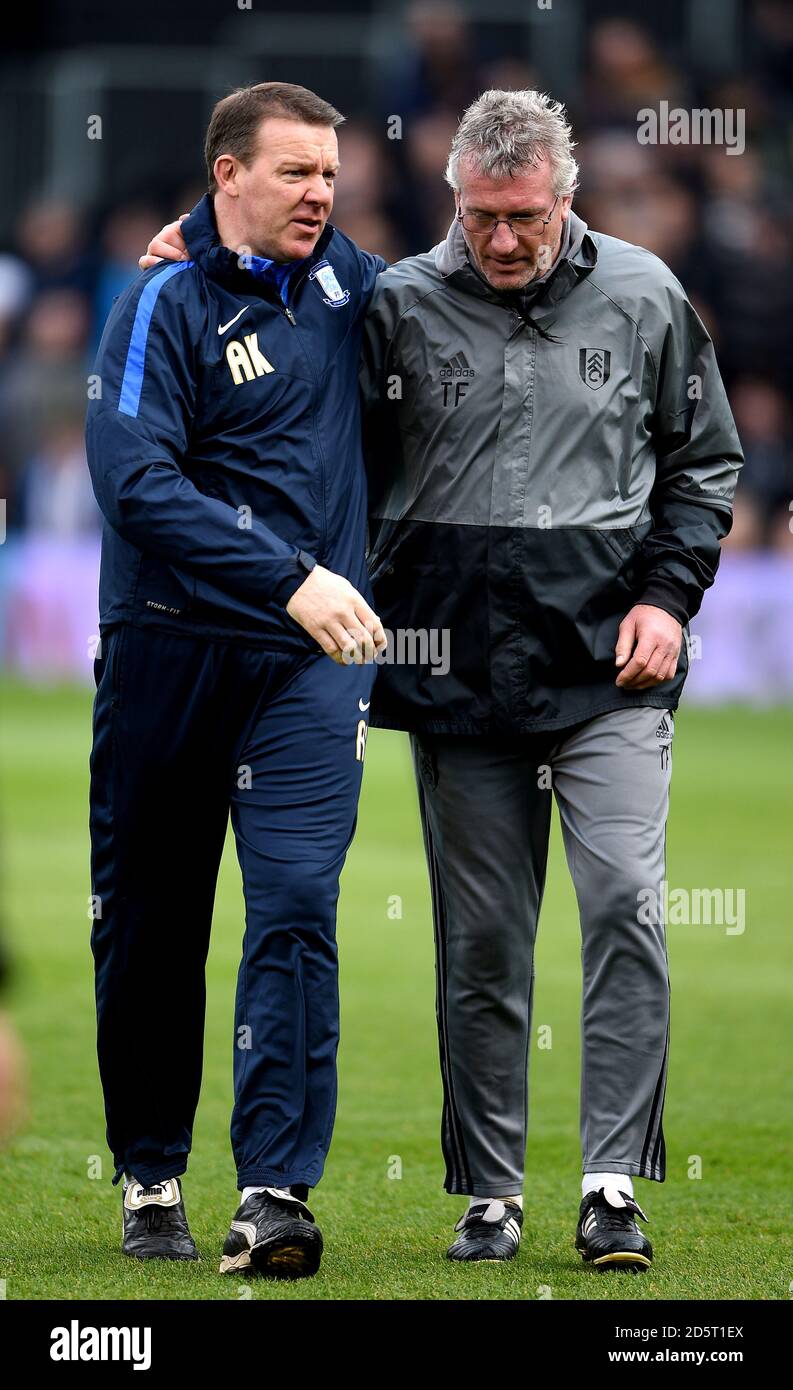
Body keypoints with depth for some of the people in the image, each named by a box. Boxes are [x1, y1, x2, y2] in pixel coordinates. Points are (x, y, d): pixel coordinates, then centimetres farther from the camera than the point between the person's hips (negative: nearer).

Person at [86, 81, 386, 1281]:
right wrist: (289, 578, -26)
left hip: (310, 657, 3)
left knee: (296, 907, -12)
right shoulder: (165, 305, -8)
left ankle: (275, 1194, -16)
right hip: (168, 649, -3)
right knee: (151, 922, 7)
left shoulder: (341, 277, 9)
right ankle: (150, 1182, 21)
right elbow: (137, 483, -20)